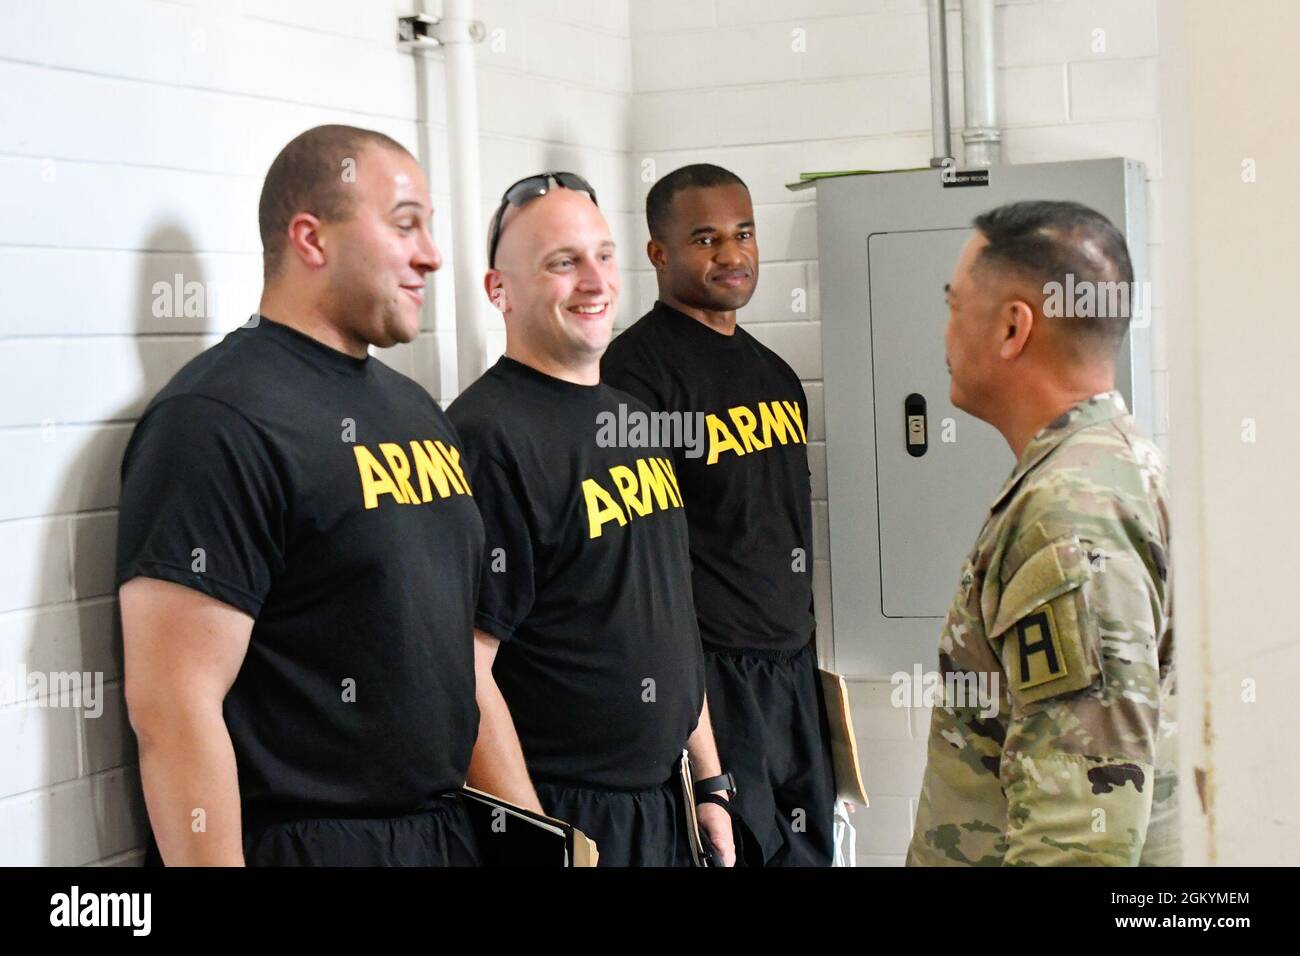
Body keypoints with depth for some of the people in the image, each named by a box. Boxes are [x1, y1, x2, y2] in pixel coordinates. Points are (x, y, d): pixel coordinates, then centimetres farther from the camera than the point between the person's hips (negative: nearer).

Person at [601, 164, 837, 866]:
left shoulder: (773, 372, 16)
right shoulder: (638, 367, -10)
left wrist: (804, 644, 18)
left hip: (793, 664, 8)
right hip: (711, 670, -8)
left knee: (808, 847, 10)